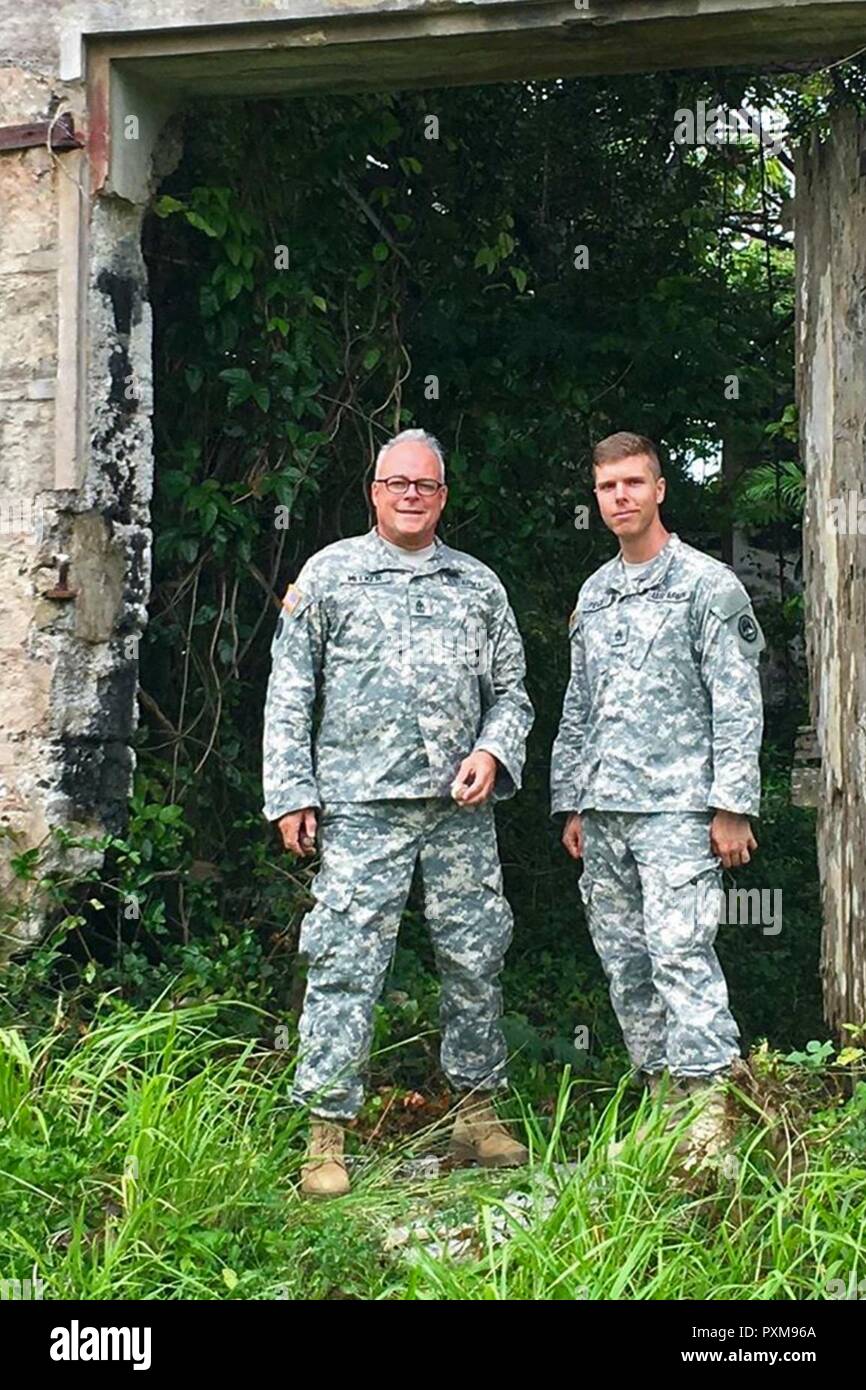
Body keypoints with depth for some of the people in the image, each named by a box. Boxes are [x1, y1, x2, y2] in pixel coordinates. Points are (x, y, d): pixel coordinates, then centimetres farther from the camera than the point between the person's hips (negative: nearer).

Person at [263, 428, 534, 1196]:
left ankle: (477, 1112, 21)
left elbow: (511, 689, 17)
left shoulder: (479, 583, 14)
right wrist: (291, 794, -3)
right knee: (346, 963, -5)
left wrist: (493, 752, -3)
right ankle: (327, 1133, 1)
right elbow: (290, 693, 4)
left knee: (476, 957, 7)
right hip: (361, 805, -3)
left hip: (461, 805, 3)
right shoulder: (330, 573, 7)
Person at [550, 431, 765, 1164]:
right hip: (603, 812, 7)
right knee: (625, 964, 8)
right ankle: (664, 1101, 17)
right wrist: (571, 803, 17)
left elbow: (738, 704, -7)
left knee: (680, 954, -15)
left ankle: (713, 1117, -12)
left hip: (676, 806, -7)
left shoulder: (707, 584, -3)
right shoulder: (593, 595, 17)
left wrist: (732, 807, -13)